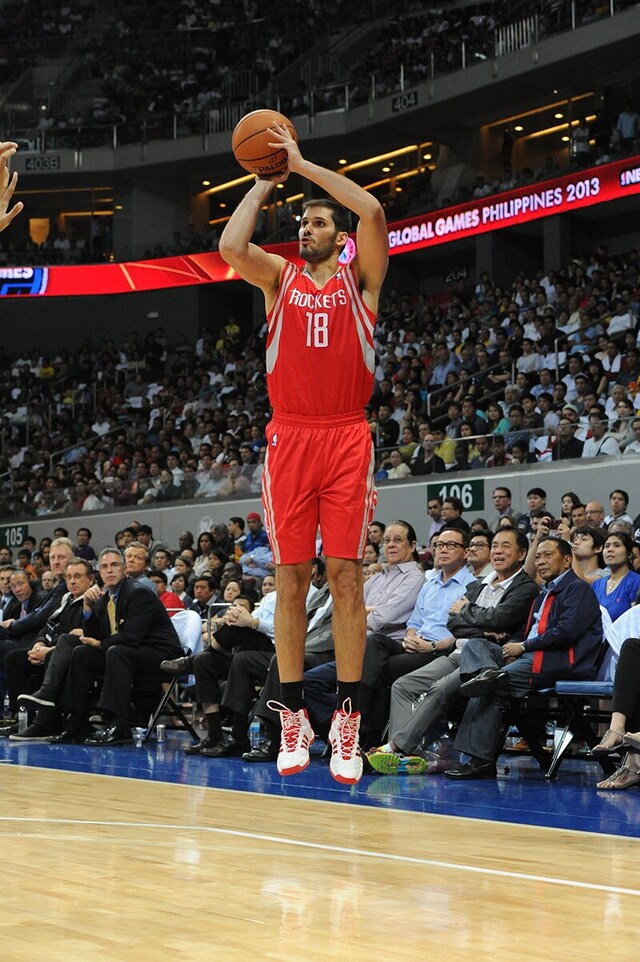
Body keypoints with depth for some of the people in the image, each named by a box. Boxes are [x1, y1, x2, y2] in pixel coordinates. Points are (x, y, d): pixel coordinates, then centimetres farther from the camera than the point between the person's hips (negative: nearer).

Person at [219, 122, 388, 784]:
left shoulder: (358, 277, 10)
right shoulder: (280, 277, 14)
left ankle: (347, 720, -1)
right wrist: (267, 181, 4)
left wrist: (301, 164, -2)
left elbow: (372, 212, -8)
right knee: (291, 580, 1)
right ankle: (293, 718, 7)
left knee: (345, 576, -4)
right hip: (289, 438, 2)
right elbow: (230, 245, -6)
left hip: (346, 440, -1)